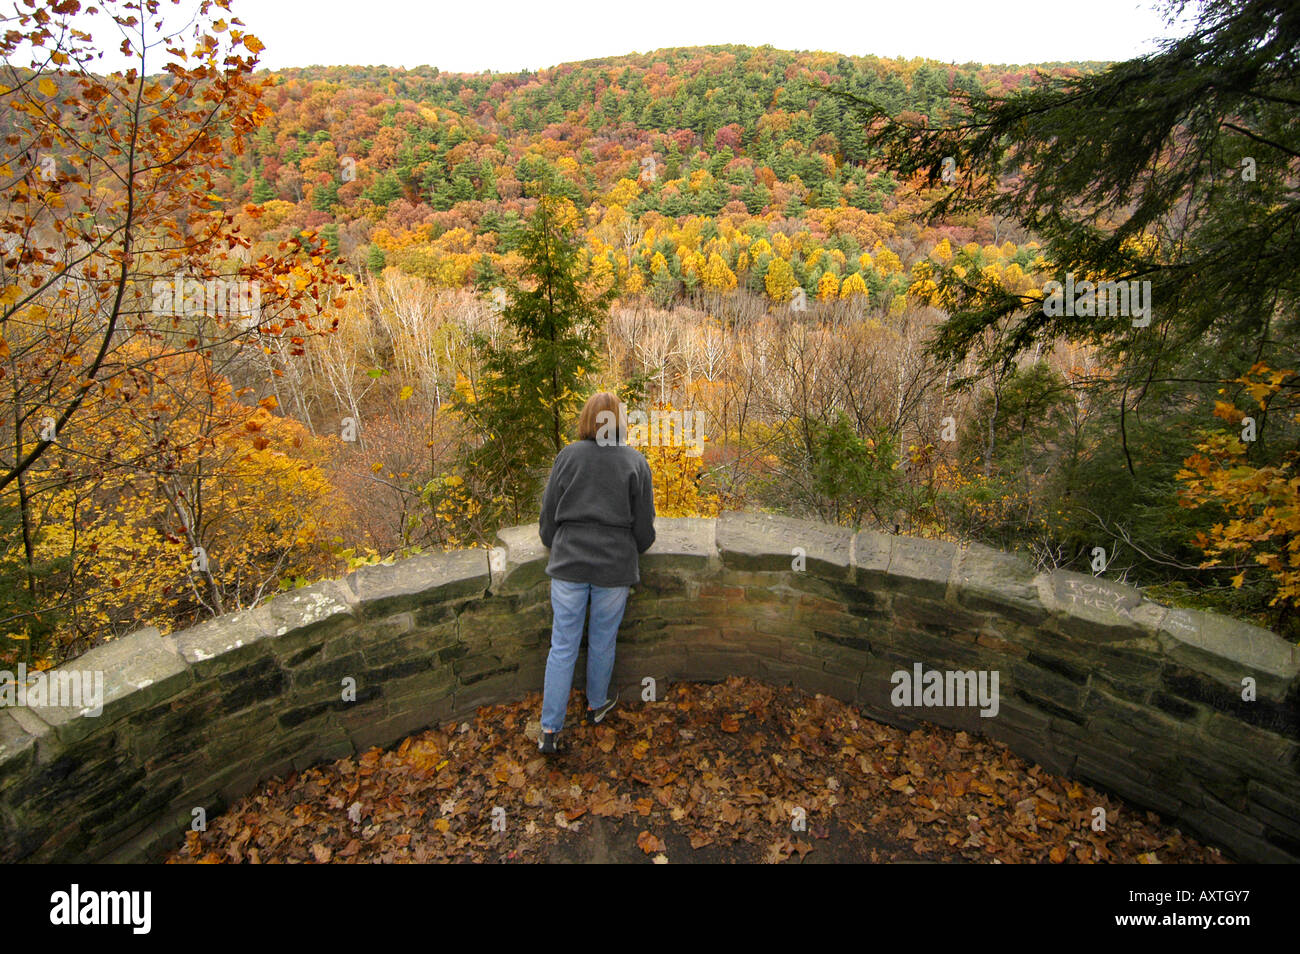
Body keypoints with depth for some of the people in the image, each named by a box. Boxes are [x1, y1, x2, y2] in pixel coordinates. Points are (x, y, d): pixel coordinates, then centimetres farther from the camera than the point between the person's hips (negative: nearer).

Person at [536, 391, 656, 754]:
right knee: (602, 642, 17)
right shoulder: (635, 462, -3)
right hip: (615, 567, 0)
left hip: (568, 563, 1)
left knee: (563, 647, 8)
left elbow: (548, 514, 3)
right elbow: (644, 524, 1)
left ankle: (550, 730, 12)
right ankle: (596, 705, 38)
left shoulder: (567, 456, -2)